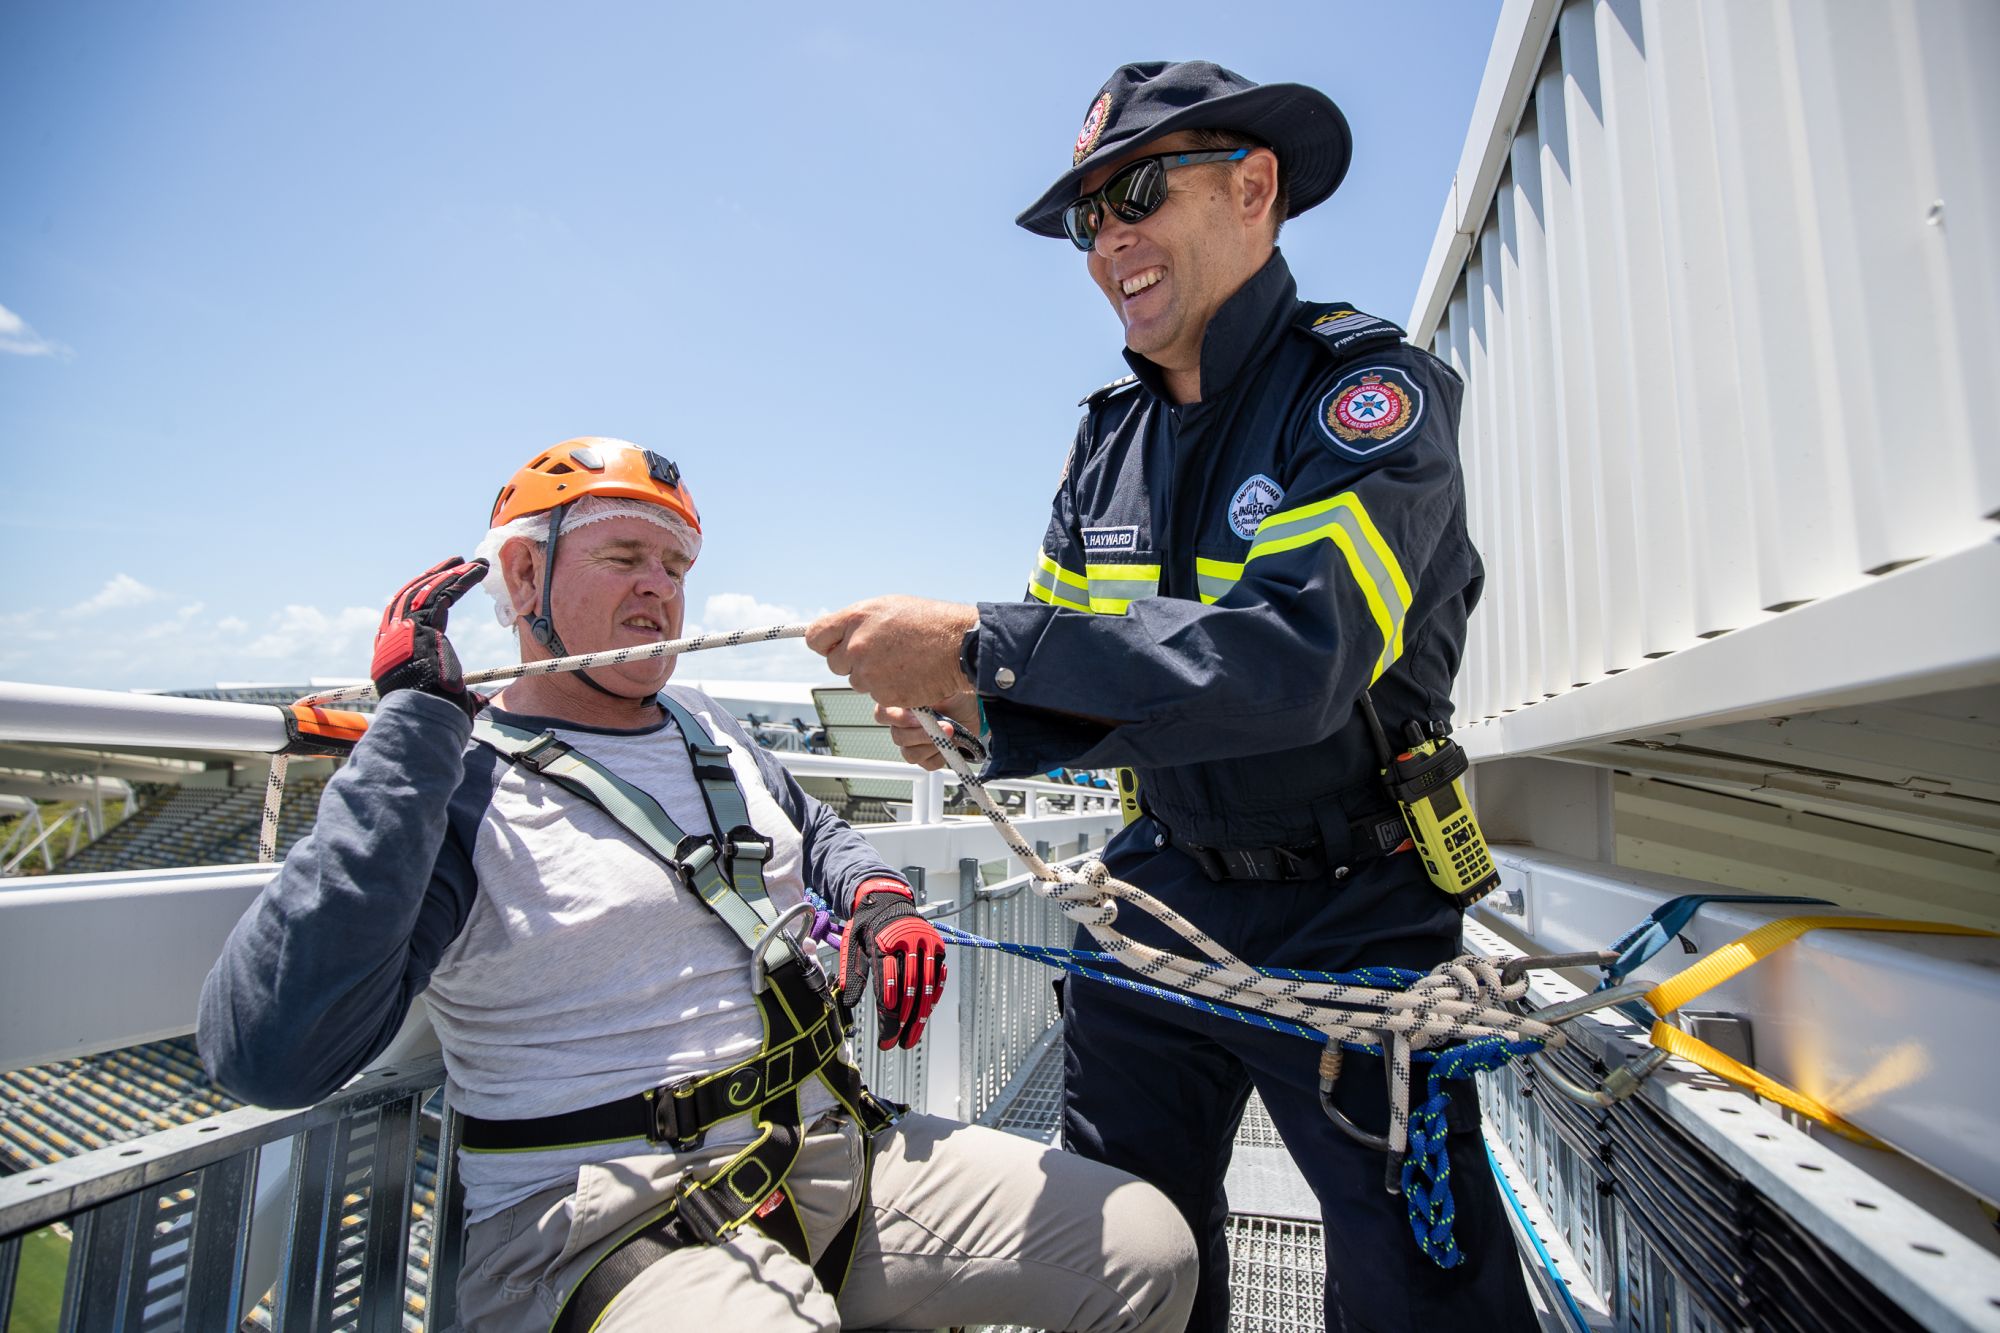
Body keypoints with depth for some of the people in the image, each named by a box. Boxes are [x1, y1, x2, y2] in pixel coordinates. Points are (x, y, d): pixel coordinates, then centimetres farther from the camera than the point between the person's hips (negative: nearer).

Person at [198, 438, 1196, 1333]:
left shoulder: (709, 731, 12)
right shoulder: (458, 791, -10)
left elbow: (816, 831, 30)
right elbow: (267, 1058, -24)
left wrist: (879, 898, 7)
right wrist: (416, 722, -23)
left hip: (835, 1150, 7)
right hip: (609, 1227, -6)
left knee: (1150, 1250, 1)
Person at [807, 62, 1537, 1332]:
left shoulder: (1369, 389, -13)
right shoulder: (1112, 438, 5)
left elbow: (1295, 656, -30)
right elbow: (1079, 686, 5)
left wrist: (979, 647, -32)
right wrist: (963, 706, -17)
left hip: (1351, 918, -5)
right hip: (1166, 892, 6)